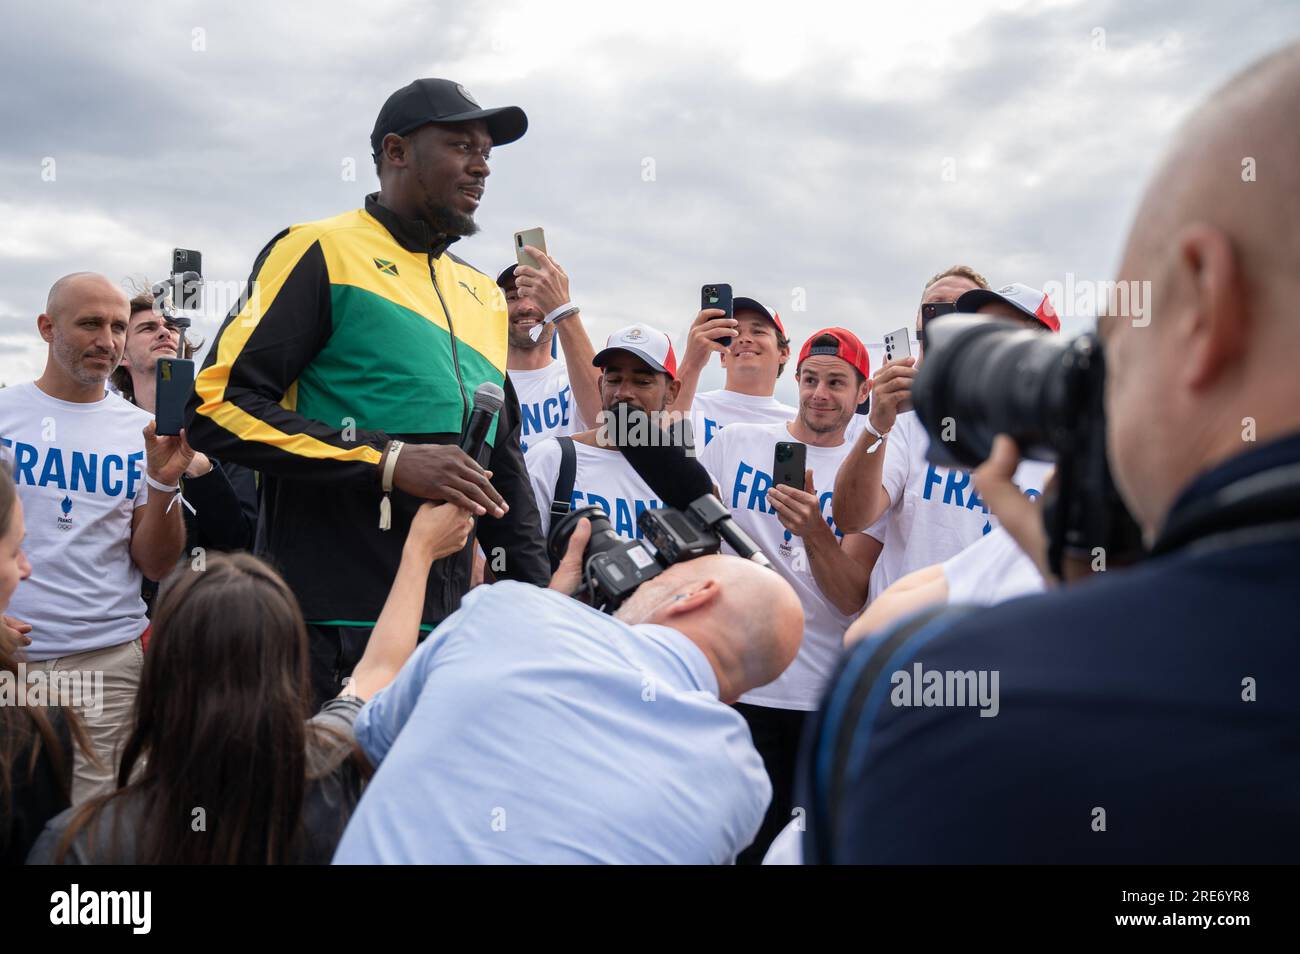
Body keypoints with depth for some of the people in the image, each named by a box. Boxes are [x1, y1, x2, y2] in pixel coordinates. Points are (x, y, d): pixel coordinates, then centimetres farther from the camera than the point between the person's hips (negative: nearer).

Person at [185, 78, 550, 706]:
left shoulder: (484, 297, 20)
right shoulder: (321, 252, -1)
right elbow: (219, 406, -10)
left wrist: (534, 597, 16)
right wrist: (388, 461, -16)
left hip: (452, 625, 7)